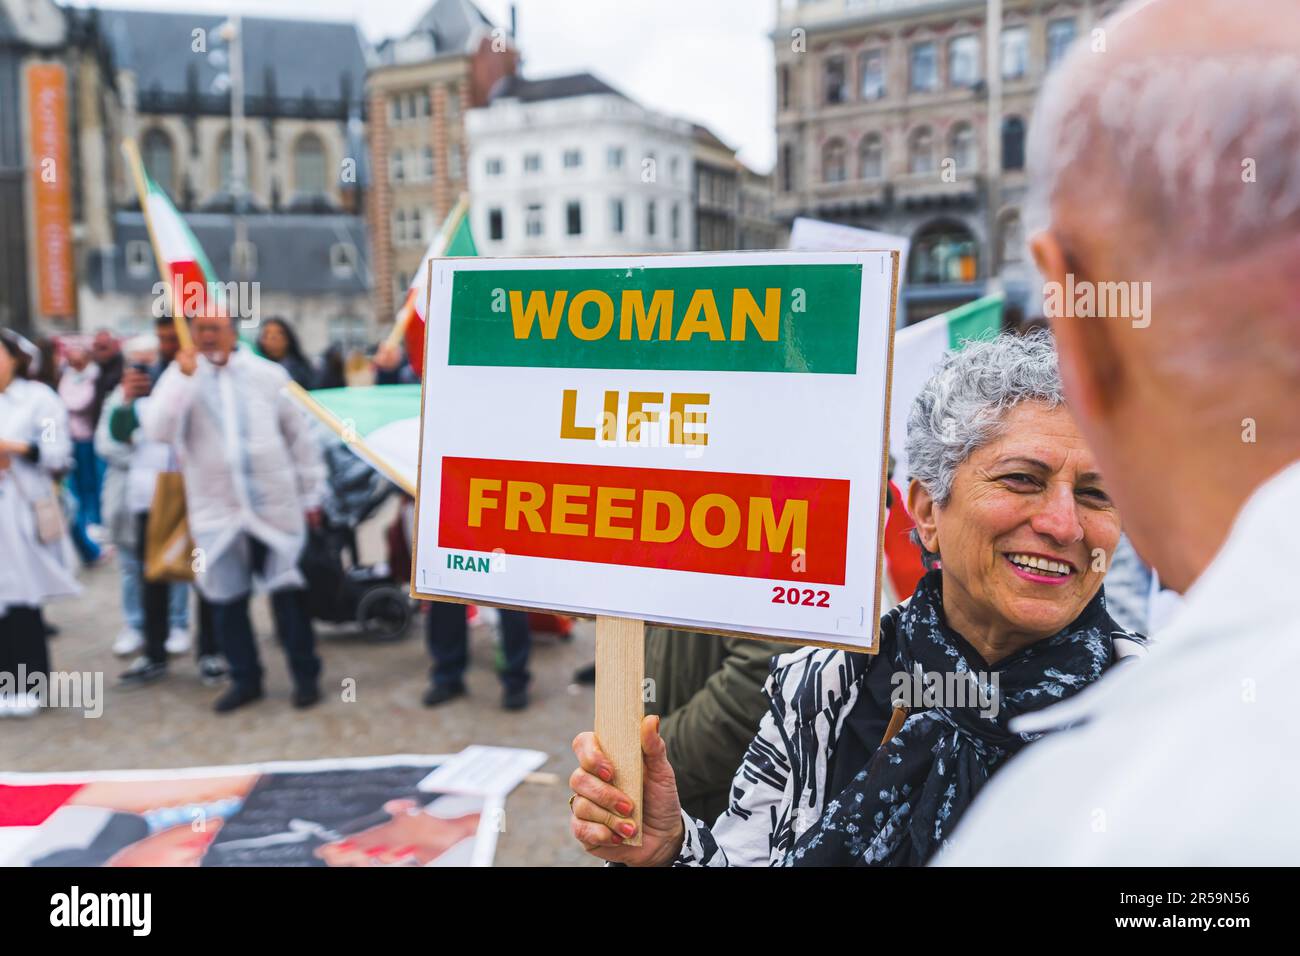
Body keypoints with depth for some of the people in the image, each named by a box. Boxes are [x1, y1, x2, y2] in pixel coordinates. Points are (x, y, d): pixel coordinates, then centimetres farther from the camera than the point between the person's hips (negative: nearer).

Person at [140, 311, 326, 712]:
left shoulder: (268, 374, 3)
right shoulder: (181, 376, 3)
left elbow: (300, 435, 8)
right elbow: (157, 429, -13)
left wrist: (311, 494, 8)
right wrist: (184, 376, -19)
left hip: (275, 504, -1)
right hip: (216, 510, 1)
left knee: (287, 592, 2)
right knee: (227, 600, 7)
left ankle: (306, 675, 15)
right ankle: (245, 679, 23)